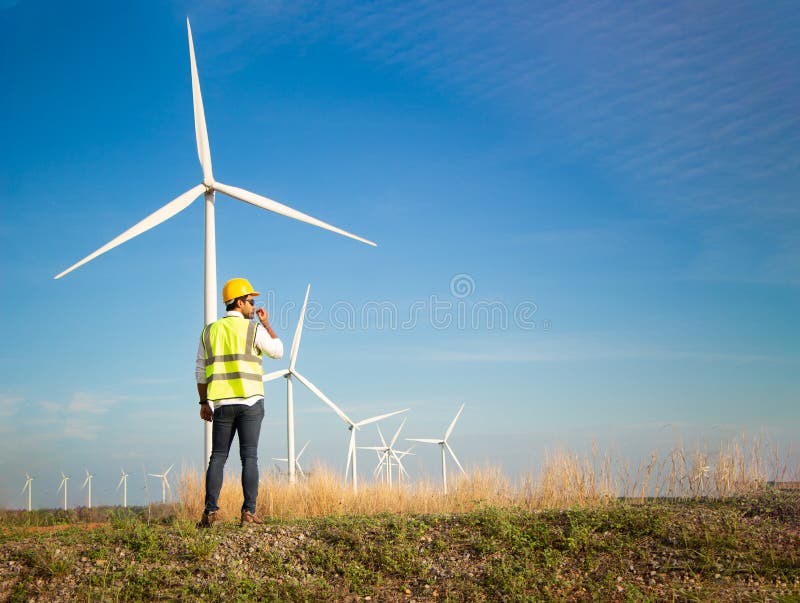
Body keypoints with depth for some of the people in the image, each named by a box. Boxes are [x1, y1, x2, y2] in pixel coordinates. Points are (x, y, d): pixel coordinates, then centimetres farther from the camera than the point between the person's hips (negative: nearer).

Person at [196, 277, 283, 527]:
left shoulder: (210, 331, 9)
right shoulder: (254, 329, -2)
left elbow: (200, 371, 9)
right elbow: (278, 351, 12)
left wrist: (204, 402, 15)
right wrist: (267, 324, 18)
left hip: (222, 403, 3)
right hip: (250, 401, -3)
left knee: (218, 457, 7)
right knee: (249, 456, -1)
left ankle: (210, 512, 0)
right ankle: (248, 512, -5)